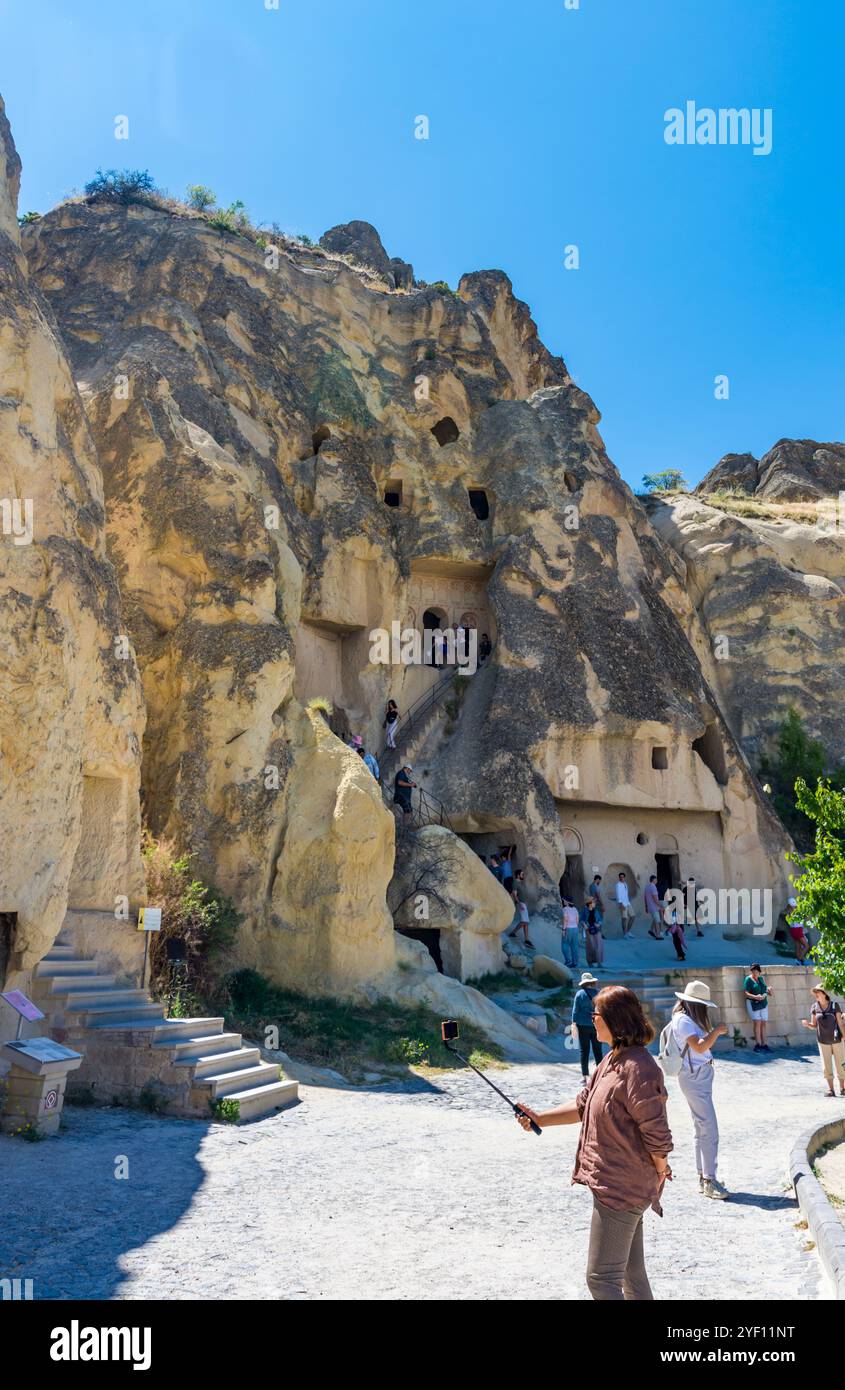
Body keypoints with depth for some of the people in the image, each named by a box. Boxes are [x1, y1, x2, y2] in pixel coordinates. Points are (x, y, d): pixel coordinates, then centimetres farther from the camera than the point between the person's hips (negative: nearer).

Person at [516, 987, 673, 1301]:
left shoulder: (638, 1069, -24)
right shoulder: (612, 1060, 8)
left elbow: (657, 1134, -21)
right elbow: (583, 1106, 15)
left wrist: (660, 1174, -5)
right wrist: (540, 1118, 7)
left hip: (622, 1189, -10)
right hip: (616, 1186, 10)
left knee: (600, 1278, -2)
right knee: (631, 1273, 19)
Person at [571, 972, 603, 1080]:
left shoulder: (580, 993, -4)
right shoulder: (598, 993, 2)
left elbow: (575, 1010, -5)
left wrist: (574, 1024, -2)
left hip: (583, 1026, -2)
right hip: (596, 1025, 2)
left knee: (584, 1051, 3)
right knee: (597, 1051, 9)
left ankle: (586, 1076, 2)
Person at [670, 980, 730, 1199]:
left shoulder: (689, 1019, 14)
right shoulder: (683, 1020, -17)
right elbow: (699, 1047, -24)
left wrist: (714, 1033, 7)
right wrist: (717, 1031, -15)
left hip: (701, 1076, 11)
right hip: (693, 1077, -11)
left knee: (702, 1129, 14)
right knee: (709, 1130, -10)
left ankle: (703, 1178, 21)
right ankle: (710, 1181, -5)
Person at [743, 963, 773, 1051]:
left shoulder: (761, 978, 14)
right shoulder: (748, 979, -6)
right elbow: (746, 993, -11)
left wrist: (768, 990, 1)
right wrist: (755, 997, -27)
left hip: (763, 1003, 7)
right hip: (753, 1003, -7)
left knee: (763, 1023, 5)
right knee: (757, 1023, -13)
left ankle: (763, 1045, 10)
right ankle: (758, 1045, -12)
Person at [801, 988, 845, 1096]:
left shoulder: (835, 1006, -9)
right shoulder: (814, 1007, -2)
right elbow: (814, 1025, 2)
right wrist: (807, 1024, -19)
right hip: (823, 1041, 2)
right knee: (827, 1067, 2)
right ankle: (830, 1089, 10)